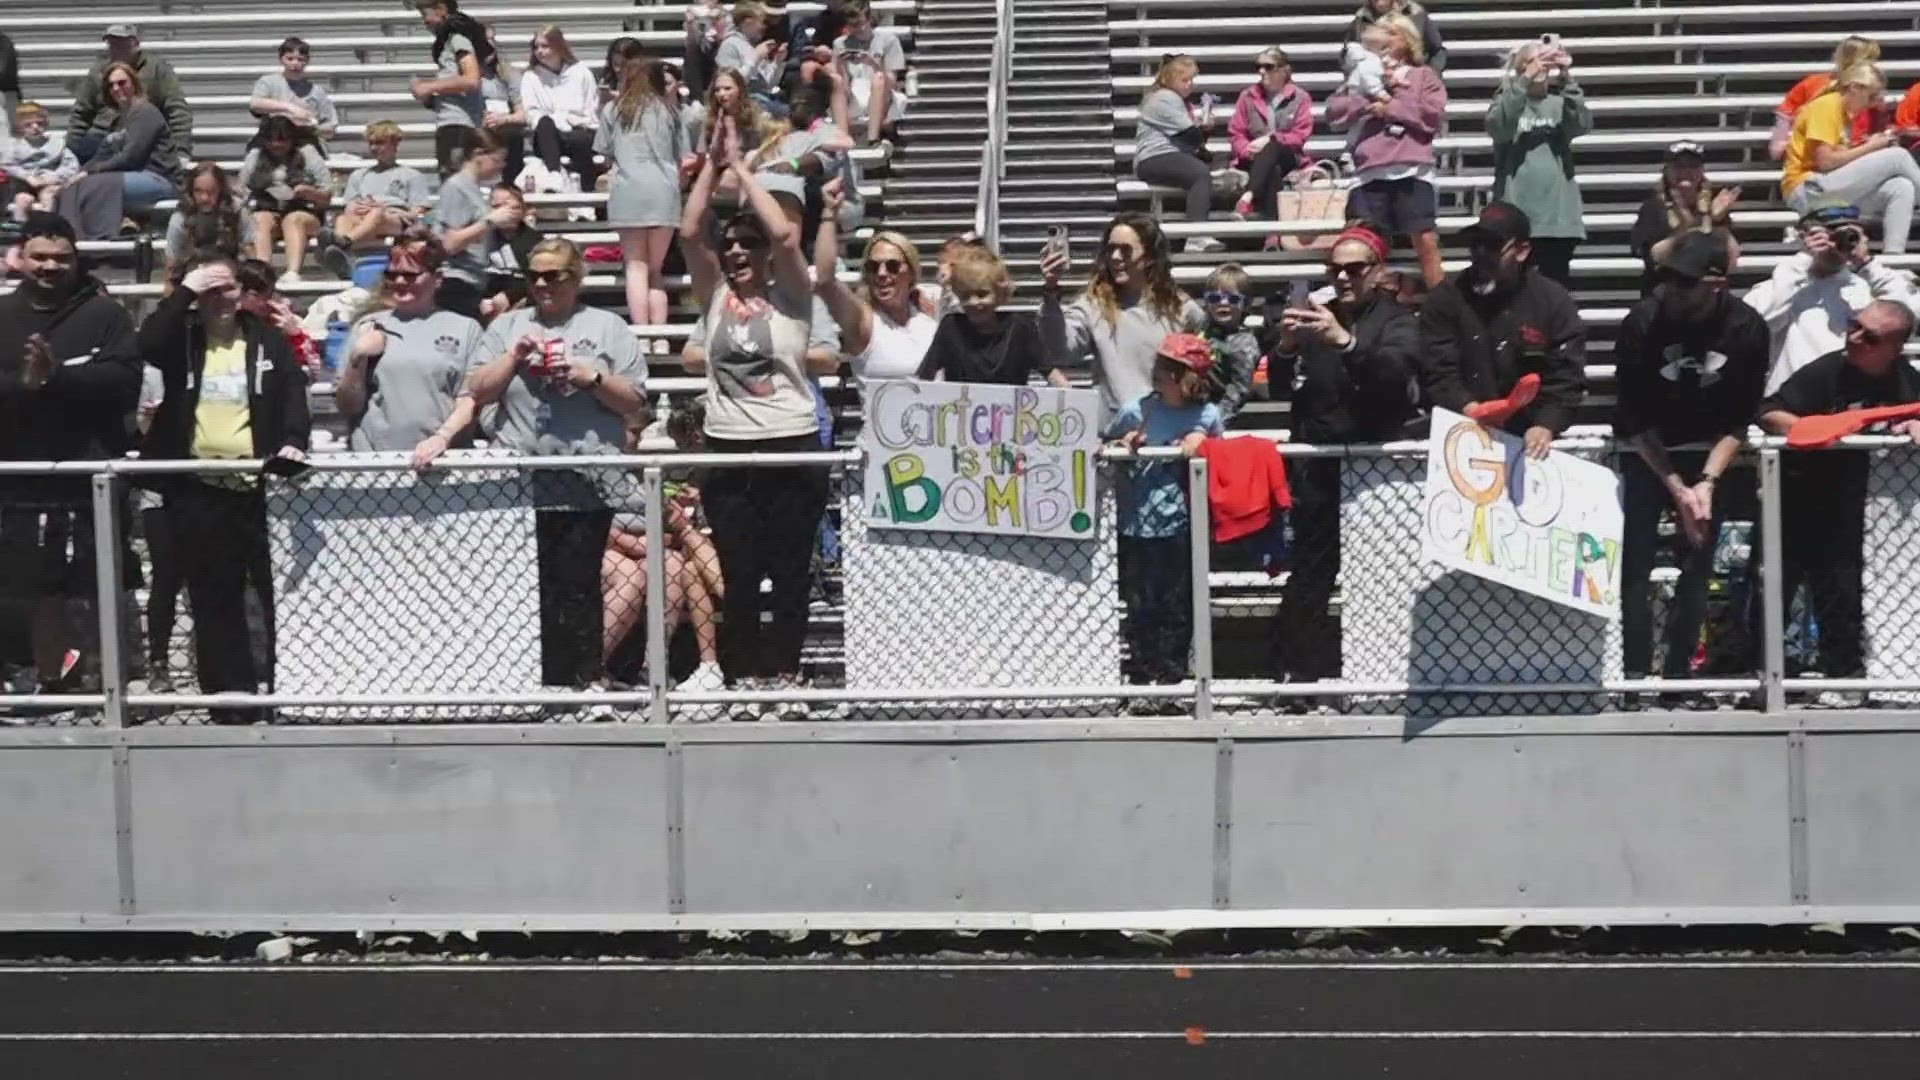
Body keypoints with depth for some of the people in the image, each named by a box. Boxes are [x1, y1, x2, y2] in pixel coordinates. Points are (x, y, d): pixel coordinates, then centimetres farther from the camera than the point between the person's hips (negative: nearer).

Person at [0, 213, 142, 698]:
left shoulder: (105, 314, 0)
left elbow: (125, 382, -13)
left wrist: (58, 375, -24)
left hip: (93, 480, -3)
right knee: (41, 591, 13)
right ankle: (50, 682, 27)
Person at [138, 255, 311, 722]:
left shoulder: (268, 341, 8)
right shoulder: (182, 339, 9)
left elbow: (293, 394, -3)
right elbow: (148, 344, -12)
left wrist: (293, 440, -21)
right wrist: (184, 291, -10)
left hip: (258, 483, -1)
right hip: (197, 488, 1)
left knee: (277, 590, 1)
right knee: (213, 600, 3)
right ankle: (230, 699, 8)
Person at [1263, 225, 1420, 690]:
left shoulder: (1396, 320, 3)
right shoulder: (1316, 316, 13)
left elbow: (1395, 373, -17)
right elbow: (1281, 387, 8)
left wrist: (1345, 342, -33)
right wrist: (1285, 347, -14)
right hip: (1316, 463, 2)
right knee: (1311, 567, -3)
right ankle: (1303, 670, -2)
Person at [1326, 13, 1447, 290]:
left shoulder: (1423, 74, 14)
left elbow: (1434, 113, -1)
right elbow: (1334, 112, 8)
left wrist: (1391, 108, -5)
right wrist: (1369, 100, -6)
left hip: (1411, 170, -3)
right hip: (1370, 172, 3)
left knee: (1426, 242, -7)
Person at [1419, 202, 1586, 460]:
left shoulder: (1554, 302, 2)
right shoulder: (1445, 300, 3)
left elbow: (1566, 377, -4)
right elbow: (1437, 373, -5)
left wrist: (1546, 425, -21)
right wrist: (1467, 409, -23)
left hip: (1527, 438, 0)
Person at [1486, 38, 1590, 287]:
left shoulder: (1559, 105, 11)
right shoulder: (1507, 101, 5)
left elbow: (1582, 125, -9)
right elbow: (1498, 126, -18)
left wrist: (1567, 79, -20)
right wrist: (1525, 80, -26)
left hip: (1559, 216, 2)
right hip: (1516, 216, -2)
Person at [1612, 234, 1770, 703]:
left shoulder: (1747, 329, -14)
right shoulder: (1642, 323, -19)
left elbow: (1738, 421, -9)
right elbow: (1637, 420, -16)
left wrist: (1707, 482, -21)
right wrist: (1676, 488, -20)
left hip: (1708, 454, 2)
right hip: (1645, 453, -2)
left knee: (1698, 563, -1)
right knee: (1636, 561, -10)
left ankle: (1678, 673, 3)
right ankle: (1636, 674, -10)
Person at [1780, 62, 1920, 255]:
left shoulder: (1844, 111, 19)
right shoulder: (1826, 106, -9)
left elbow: (1843, 159, 13)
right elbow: (1825, 161, -18)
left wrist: (1870, 144, -2)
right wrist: (1870, 147, -9)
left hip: (1836, 190, 9)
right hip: (1809, 190, -9)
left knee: (1902, 187, -15)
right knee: (1897, 156, -16)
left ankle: (1893, 256, -26)